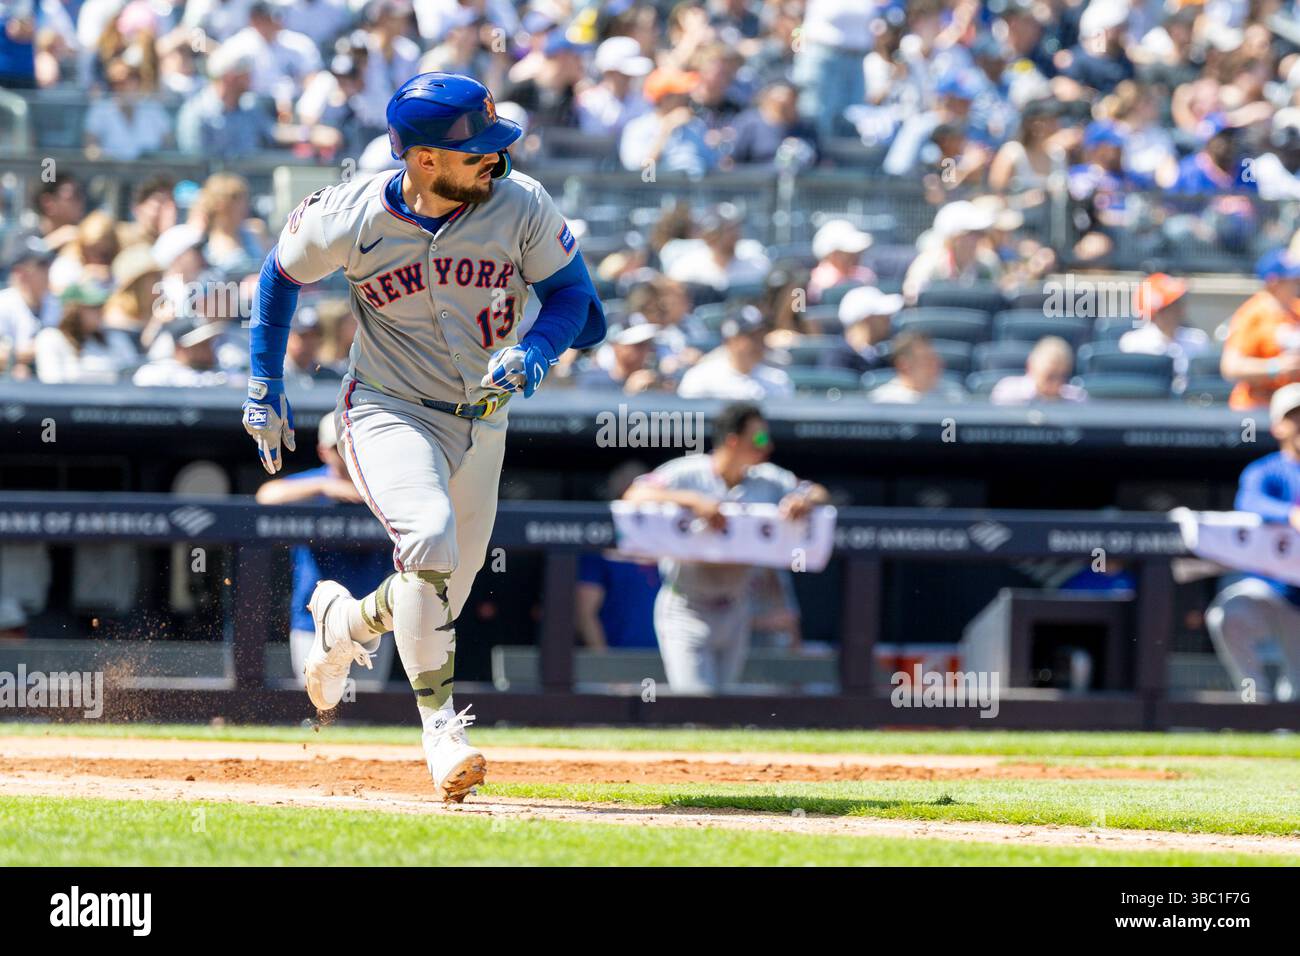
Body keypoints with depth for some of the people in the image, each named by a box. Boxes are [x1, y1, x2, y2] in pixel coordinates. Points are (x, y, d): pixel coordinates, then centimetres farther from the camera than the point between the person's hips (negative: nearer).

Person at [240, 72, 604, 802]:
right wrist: (264, 388, 4)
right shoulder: (349, 221, -18)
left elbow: (574, 293, -6)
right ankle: (439, 722, -21)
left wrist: (533, 352, -27)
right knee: (429, 536, -31)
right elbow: (282, 276, 2)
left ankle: (344, 620, 46)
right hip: (389, 413, -4)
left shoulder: (521, 207, -15)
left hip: (480, 424, 4)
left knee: (440, 600, 11)